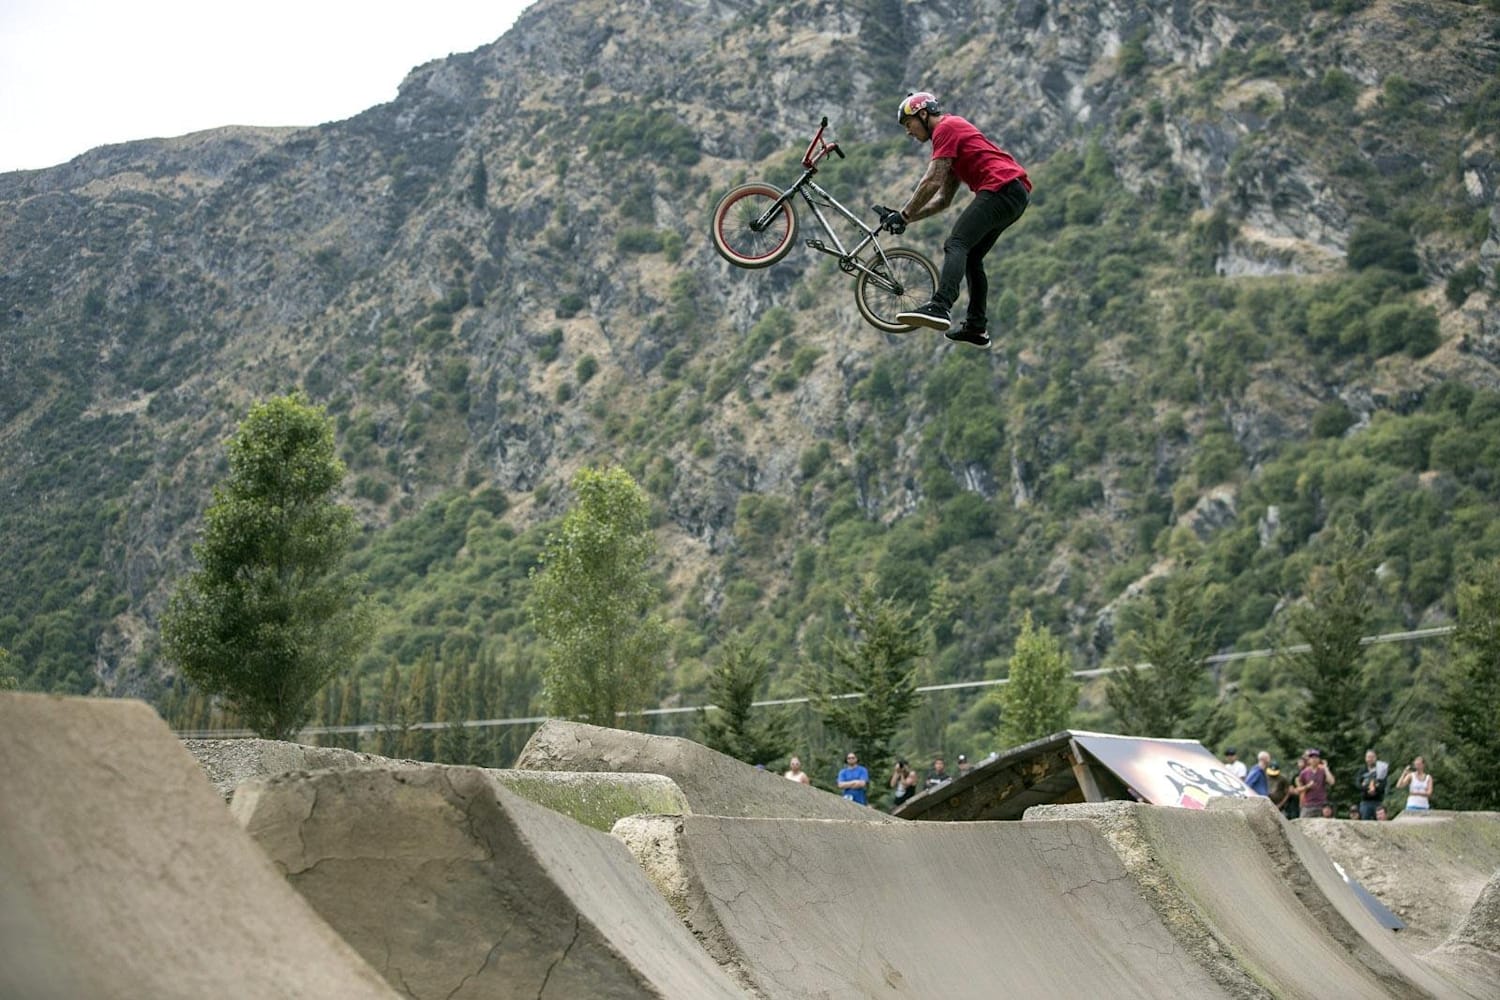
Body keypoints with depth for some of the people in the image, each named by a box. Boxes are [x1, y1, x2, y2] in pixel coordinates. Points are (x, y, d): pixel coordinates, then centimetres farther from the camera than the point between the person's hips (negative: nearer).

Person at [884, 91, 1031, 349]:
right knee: (972, 257, 17)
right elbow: (943, 199, 30)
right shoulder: (956, 131, 32)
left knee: (956, 245, -21)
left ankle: (940, 308, -41)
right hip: (1019, 192, 10)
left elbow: (931, 182, -8)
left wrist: (903, 214, 0)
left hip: (1001, 188, -10)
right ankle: (977, 327, 16)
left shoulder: (946, 128, 1)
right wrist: (907, 216, 21)